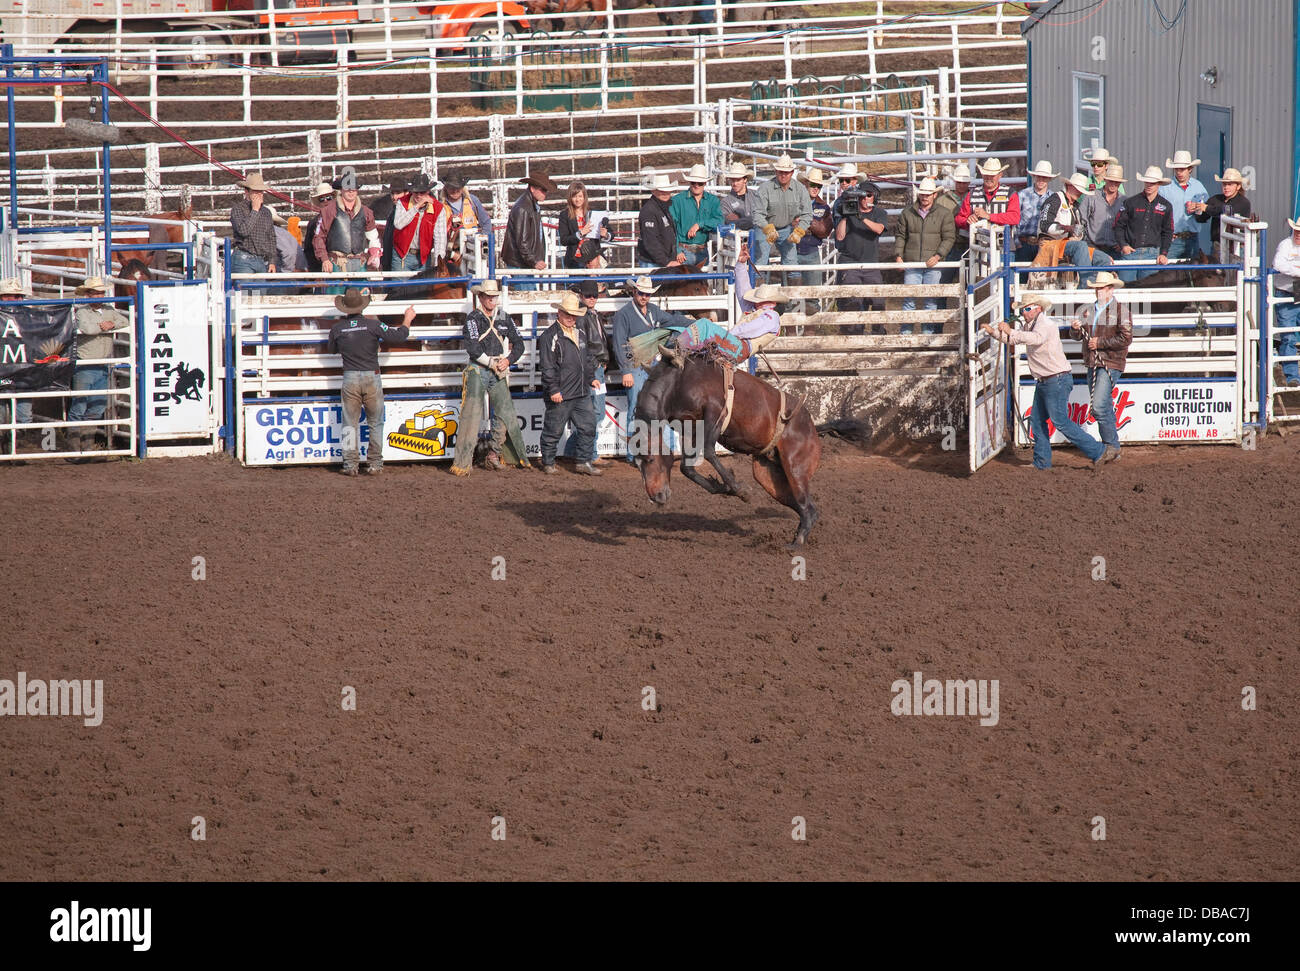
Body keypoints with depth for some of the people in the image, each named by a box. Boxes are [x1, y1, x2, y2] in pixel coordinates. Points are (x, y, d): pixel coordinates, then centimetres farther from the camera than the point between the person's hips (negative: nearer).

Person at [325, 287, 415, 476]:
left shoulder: (337, 328, -2)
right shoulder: (372, 325, -9)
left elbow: (331, 350, 17)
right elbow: (398, 336, -6)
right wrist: (408, 319, 12)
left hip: (350, 378, 1)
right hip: (372, 377, -1)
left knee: (350, 423, 6)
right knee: (376, 422, 11)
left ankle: (350, 464, 1)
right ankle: (374, 463, 10)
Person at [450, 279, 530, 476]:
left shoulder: (504, 318, 12)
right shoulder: (474, 318, -3)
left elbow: (518, 344, 14)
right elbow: (472, 348, -13)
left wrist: (508, 360, -3)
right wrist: (491, 363, -14)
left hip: (499, 373, 5)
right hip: (478, 371, -5)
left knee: (506, 414, 0)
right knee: (471, 415, -8)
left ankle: (494, 455, 12)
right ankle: (462, 463, -9)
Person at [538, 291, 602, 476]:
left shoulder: (581, 333, 14)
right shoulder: (550, 336, -11)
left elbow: (588, 357, 29)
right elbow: (547, 367, -14)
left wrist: (591, 377, 23)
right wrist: (553, 390, -17)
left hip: (581, 393, 7)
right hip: (560, 395, -7)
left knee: (588, 426, 5)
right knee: (554, 430, 2)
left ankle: (583, 462, 13)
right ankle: (548, 463, 16)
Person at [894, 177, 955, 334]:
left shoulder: (944, 213, 5)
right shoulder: (907, 213, 10)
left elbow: (949, 238, 1)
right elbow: (900, 235, 12)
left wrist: (938, 256, -11)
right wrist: (898, 255, -1)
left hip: (933, 265, -1)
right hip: (911, 264, 1)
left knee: (931, 301, 0)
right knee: (908, 300, -2)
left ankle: (929, 333, 6)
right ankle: (905, 333, 2)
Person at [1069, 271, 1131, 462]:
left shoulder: (1121, 311, -4)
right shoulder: (1088, 311, 14)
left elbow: (1126, 339, -13)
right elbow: (1078, 337, 14)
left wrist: (1100, 342, -16)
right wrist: (1075, 329, -10)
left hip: (1110, 365, -7)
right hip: (1092, 364, 7)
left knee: (1099, 407, -18)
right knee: (1105, 408, 12)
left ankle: (1112, 445, -10)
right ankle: (1110, 447, 19)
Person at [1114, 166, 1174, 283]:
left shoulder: (1166, 206, 10)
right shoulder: (1131, 202, 5)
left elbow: (1168, 232, 14)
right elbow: (1119, 226, 7)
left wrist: (1164, 253, 3)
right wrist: (1123, 245, -6)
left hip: (1152, 255, 1)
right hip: (1130, 251, -1)